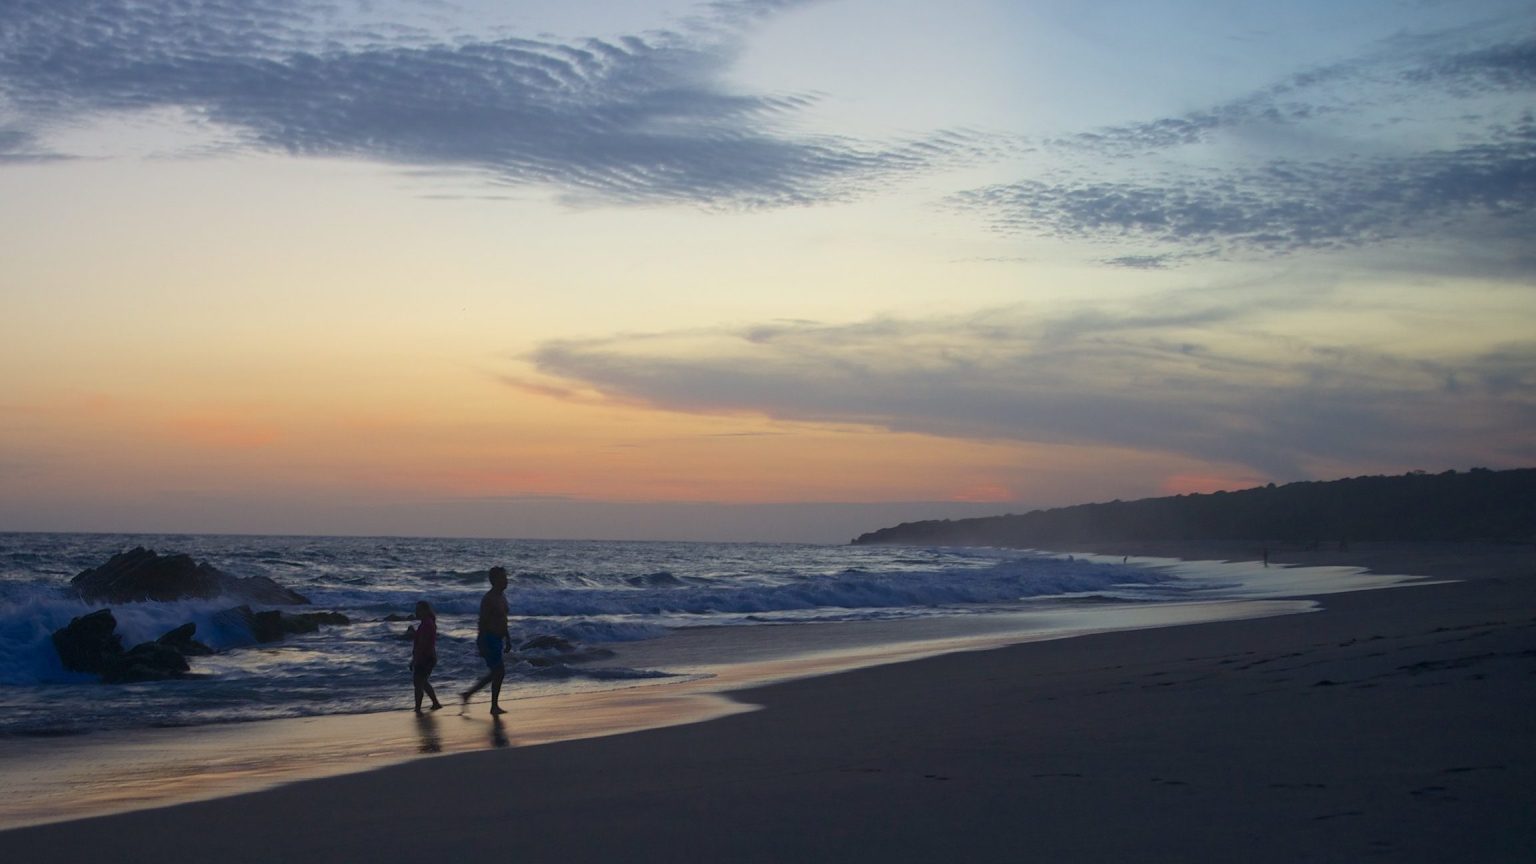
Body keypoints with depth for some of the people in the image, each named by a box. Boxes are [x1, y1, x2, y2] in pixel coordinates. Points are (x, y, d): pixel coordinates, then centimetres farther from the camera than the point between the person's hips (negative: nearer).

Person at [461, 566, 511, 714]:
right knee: (499, 672, -6)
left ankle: (468, 694, 22)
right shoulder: (488, 599, -16)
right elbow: (483, 622, -19)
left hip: (498, 639, 9)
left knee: (494, 673, 13)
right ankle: (494, 706, 4)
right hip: (490, 640, -9)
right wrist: (482, 645, -22)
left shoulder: (502, 597, 13)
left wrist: (508, 639, 21)